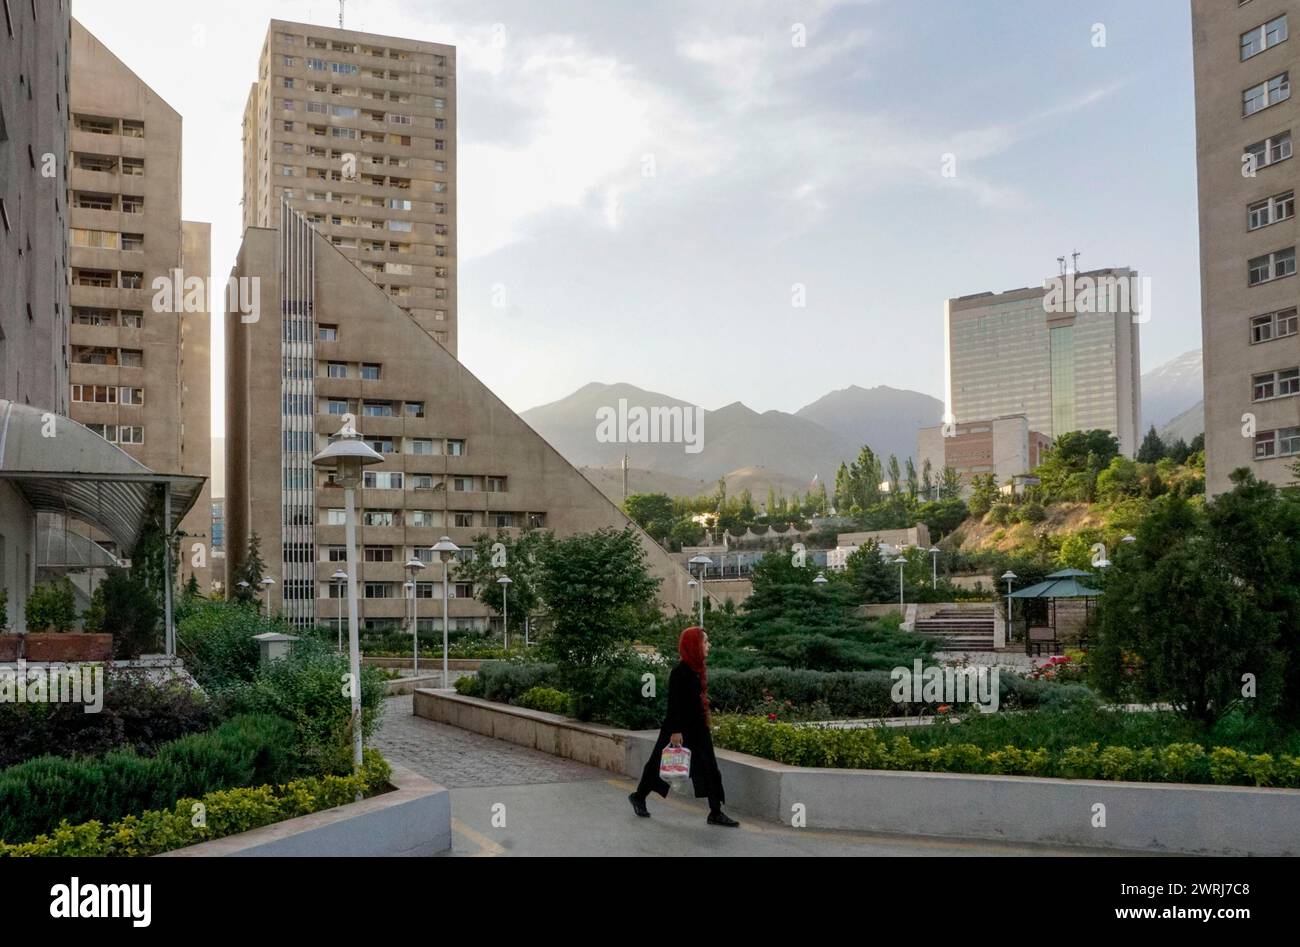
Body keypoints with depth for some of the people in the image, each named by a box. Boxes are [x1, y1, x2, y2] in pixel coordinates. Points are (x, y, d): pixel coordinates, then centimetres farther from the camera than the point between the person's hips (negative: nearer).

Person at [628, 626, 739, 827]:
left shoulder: (698, 670, 8)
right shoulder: (681, 671, -18)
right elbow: (674, 703, -20)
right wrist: (675, 731, -22)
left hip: (698, 729, 8)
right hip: (681, 728, -8)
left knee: (709, 769, 2)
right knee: (661, 764, 7)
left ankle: (716, 813, 4)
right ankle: (638, 797, 28)